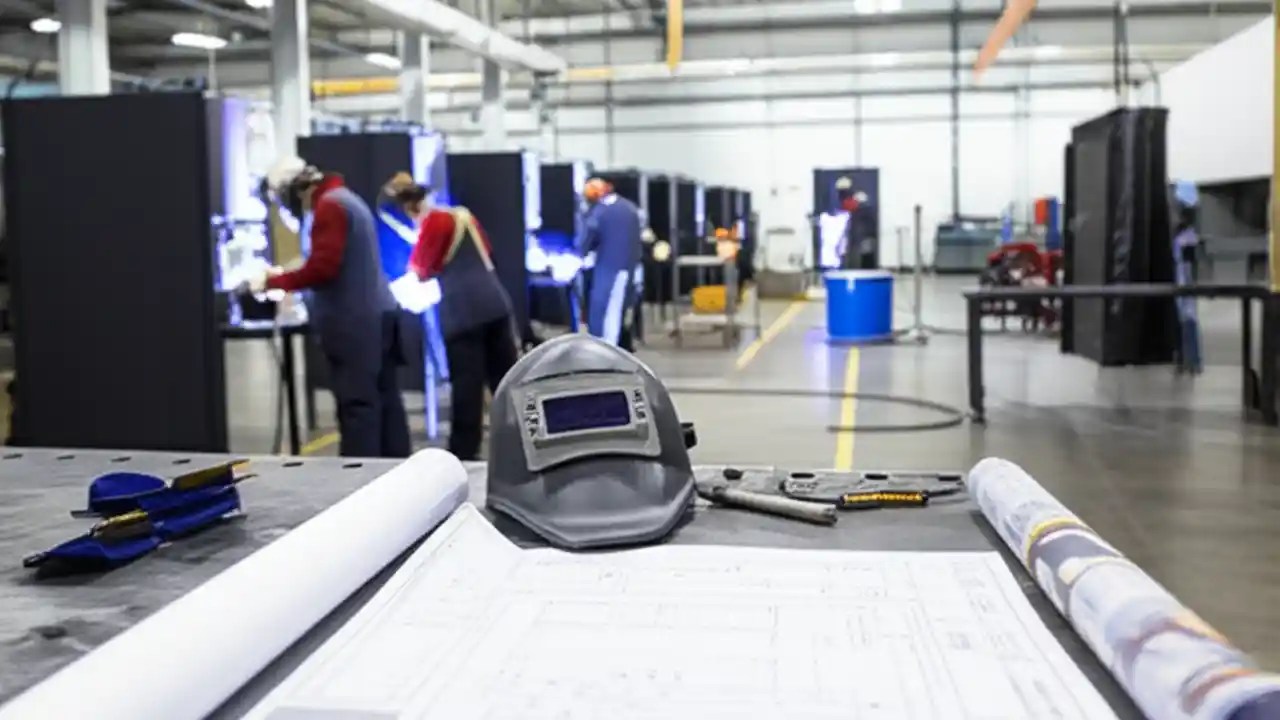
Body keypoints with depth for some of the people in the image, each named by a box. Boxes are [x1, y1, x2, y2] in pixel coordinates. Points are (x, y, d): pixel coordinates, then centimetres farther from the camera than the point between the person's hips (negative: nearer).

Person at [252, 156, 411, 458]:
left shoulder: (329, 206, -12)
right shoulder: (346, 198, 20)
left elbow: (322, 267, -20)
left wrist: (273, 282, -11)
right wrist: (288, 278, 17)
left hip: (353, 321, -10)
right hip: (375, 315, 10)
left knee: (357, 403, -9)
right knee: (385, 398, 10)